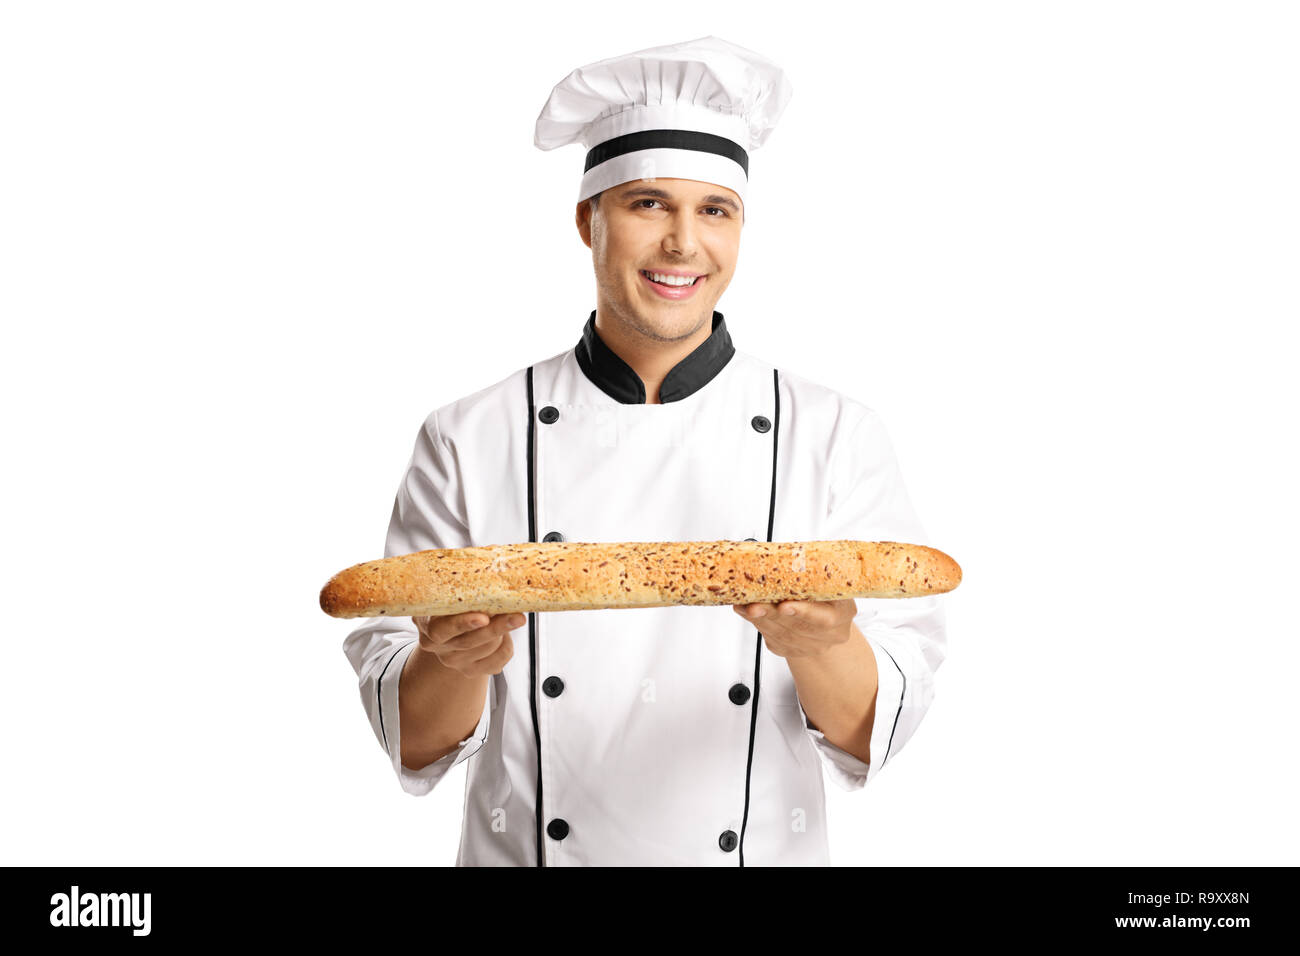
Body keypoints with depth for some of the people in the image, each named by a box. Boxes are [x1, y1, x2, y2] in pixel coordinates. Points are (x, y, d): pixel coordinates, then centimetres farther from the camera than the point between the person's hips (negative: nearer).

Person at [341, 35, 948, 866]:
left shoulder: (836, 435, -8)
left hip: (768, 851, 1)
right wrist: (458, 663, -27)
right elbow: (412, 740, -8)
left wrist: (816, 643, -29)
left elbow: (879, 731, -11)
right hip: (520, 851, 0)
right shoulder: (470, 440, -9)